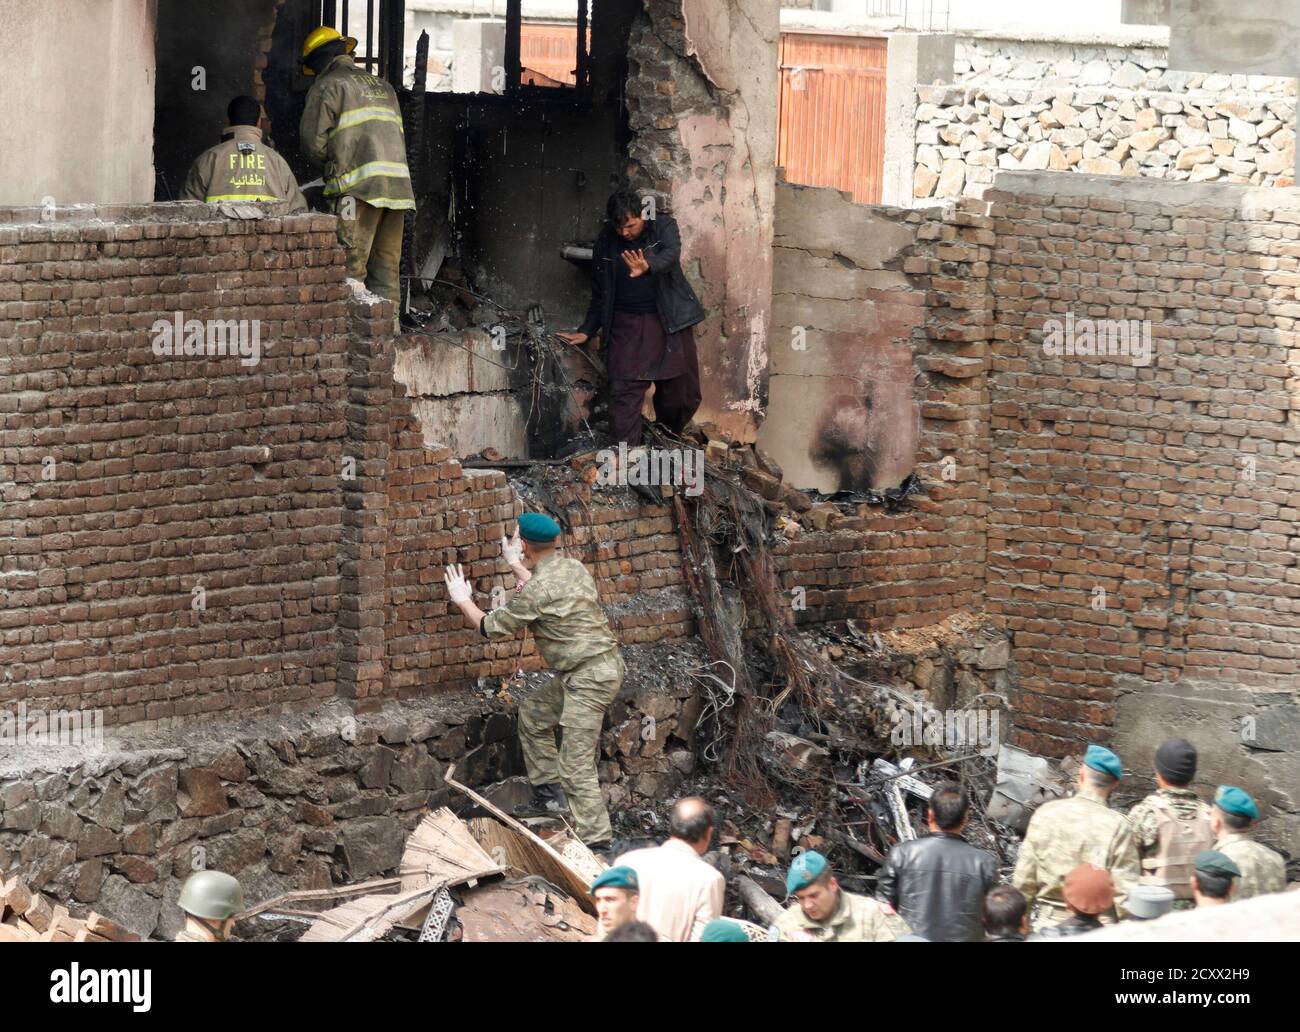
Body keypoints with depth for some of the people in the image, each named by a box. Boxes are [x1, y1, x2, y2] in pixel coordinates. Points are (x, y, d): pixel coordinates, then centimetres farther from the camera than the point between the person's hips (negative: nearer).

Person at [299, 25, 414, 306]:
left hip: (360, 186, -7)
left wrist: (331, 162, 19)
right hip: (398, 185, 7)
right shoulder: (383, 86, 27)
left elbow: (313, 140, -2)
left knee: (351, 266, -9)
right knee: (387, 265, 8)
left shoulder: (327, 86, 5)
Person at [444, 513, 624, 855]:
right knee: (533, 714, 26)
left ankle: (597, 845, -12)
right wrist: (517, 567, 43)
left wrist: (463, 600, 14)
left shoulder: (539, 590, -19)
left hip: (589, 677, -10)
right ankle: (549, 793, 30)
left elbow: (490, 626, -4)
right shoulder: (572, 567, 7)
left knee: (576, 765, -10)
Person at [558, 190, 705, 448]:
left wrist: (648, 267, -48)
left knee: (683, 393, 6)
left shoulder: (663, 226, -4)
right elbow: (600, 292, 14)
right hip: (626, 326, 1)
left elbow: (671, 254, -27)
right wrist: (587, 330, 11)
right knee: (624, 392, -12)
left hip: (669, 322, -1)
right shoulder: (606, 242, 3)